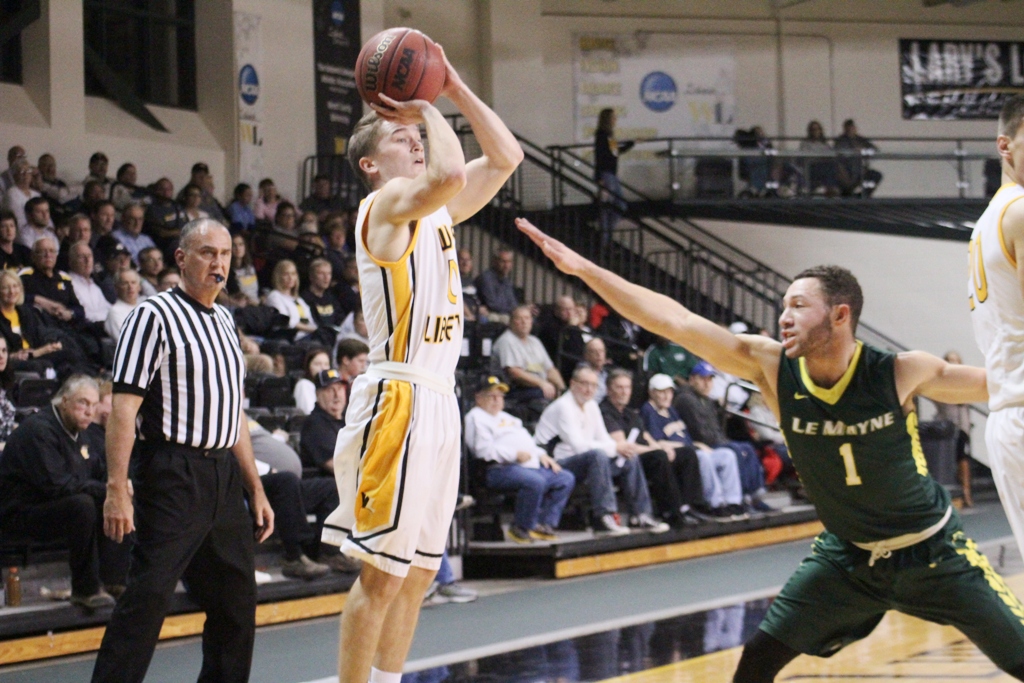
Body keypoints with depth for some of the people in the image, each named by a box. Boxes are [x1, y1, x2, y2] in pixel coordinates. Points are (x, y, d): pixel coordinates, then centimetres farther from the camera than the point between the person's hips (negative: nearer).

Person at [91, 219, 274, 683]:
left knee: (237, 601, 11)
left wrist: (256, 491, 20)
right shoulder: (154, 315, -7)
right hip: (174, 476, -8)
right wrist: (117, 489, -22)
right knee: (147, 596, -13)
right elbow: (124, 406, -14)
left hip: (224, 476, 8)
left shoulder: (224, 321, 18)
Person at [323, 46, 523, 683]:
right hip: (400, 399, -9)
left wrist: (456, 90, 10)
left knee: (419, 571, 12)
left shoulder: (436, 211, 17)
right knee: (383, 572, -8)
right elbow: (450, 175, -29)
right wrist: (429, 110, -12)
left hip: (440, 402, 9)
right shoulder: (387, 203, -9)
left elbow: (506, 157, 19)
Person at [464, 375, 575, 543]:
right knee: (535, 481, -36)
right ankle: (521, 528, -22)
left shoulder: (505, 417, 32)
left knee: (566, 478, 0)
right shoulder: (476, 418, 0)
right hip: (499, 469, -10)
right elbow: (484, 450, -14)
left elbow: (527, 440, 32)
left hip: (529, 465, 10)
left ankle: (545, 524, -3)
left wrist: (541, 455, 13)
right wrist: (514, 455, -18)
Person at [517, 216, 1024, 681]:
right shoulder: (772, 369, -16)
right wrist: (583, 268, -24)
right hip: (847, 553, 2)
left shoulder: (902, 373, -22)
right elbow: (675, 322, -20)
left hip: (932, 551, -2)